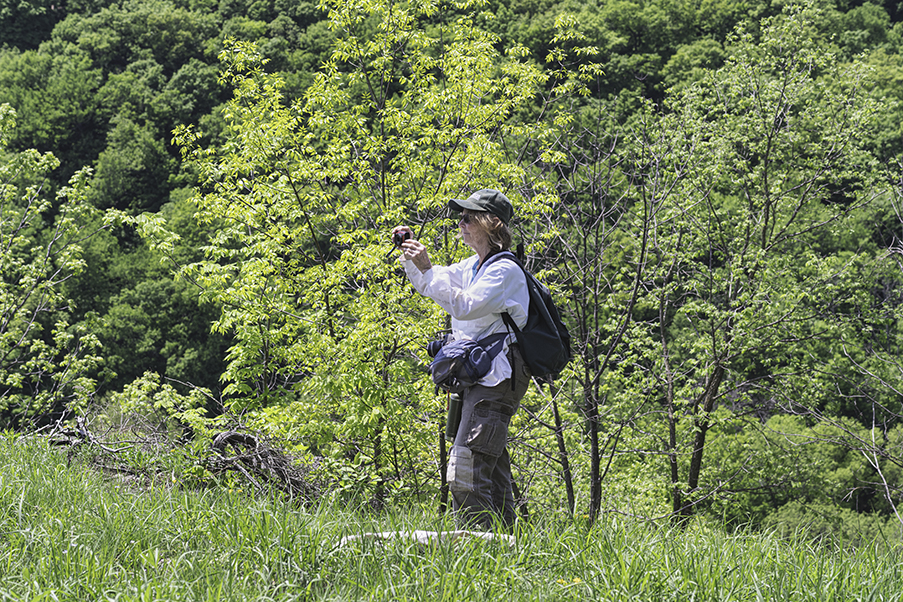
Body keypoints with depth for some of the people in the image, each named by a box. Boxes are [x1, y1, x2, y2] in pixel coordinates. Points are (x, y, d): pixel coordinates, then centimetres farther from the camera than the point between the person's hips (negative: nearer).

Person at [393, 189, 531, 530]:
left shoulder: (504, 270, -12)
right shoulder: (473, 266, 16)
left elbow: (464, 306, -23)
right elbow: (428, 286, 27)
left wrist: (427, 268, -22)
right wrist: (411, 254, 11)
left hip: (496, 377, -10)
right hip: (478, 376, 10)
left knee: (466, 471, -16)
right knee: (491, 468, 12)